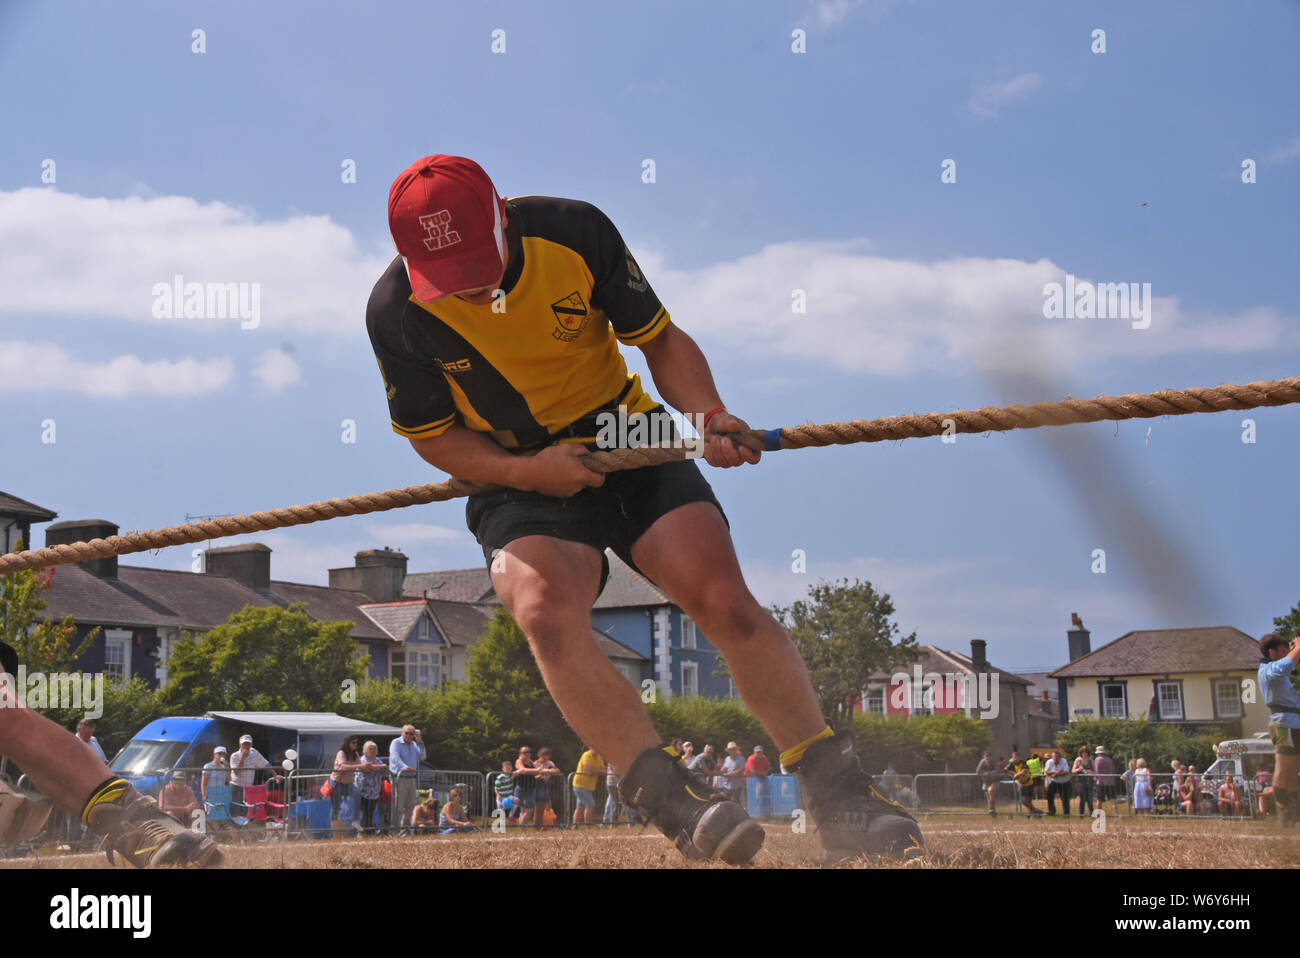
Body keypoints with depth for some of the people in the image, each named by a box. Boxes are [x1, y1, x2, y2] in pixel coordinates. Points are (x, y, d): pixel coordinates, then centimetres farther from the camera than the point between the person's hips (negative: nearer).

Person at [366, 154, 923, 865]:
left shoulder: (574, 232, -15)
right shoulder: (396, 312, -16)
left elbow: (660, 339, -2)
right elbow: (432, 435, -2)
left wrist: (708, 414, -21)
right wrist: (527, 471, -18)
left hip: (628, 441, 1)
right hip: (519, 483, 0)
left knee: (726, 602, -18)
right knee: (543, 609, -32)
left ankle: (840, 801, -9)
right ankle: (674, 801, -35)